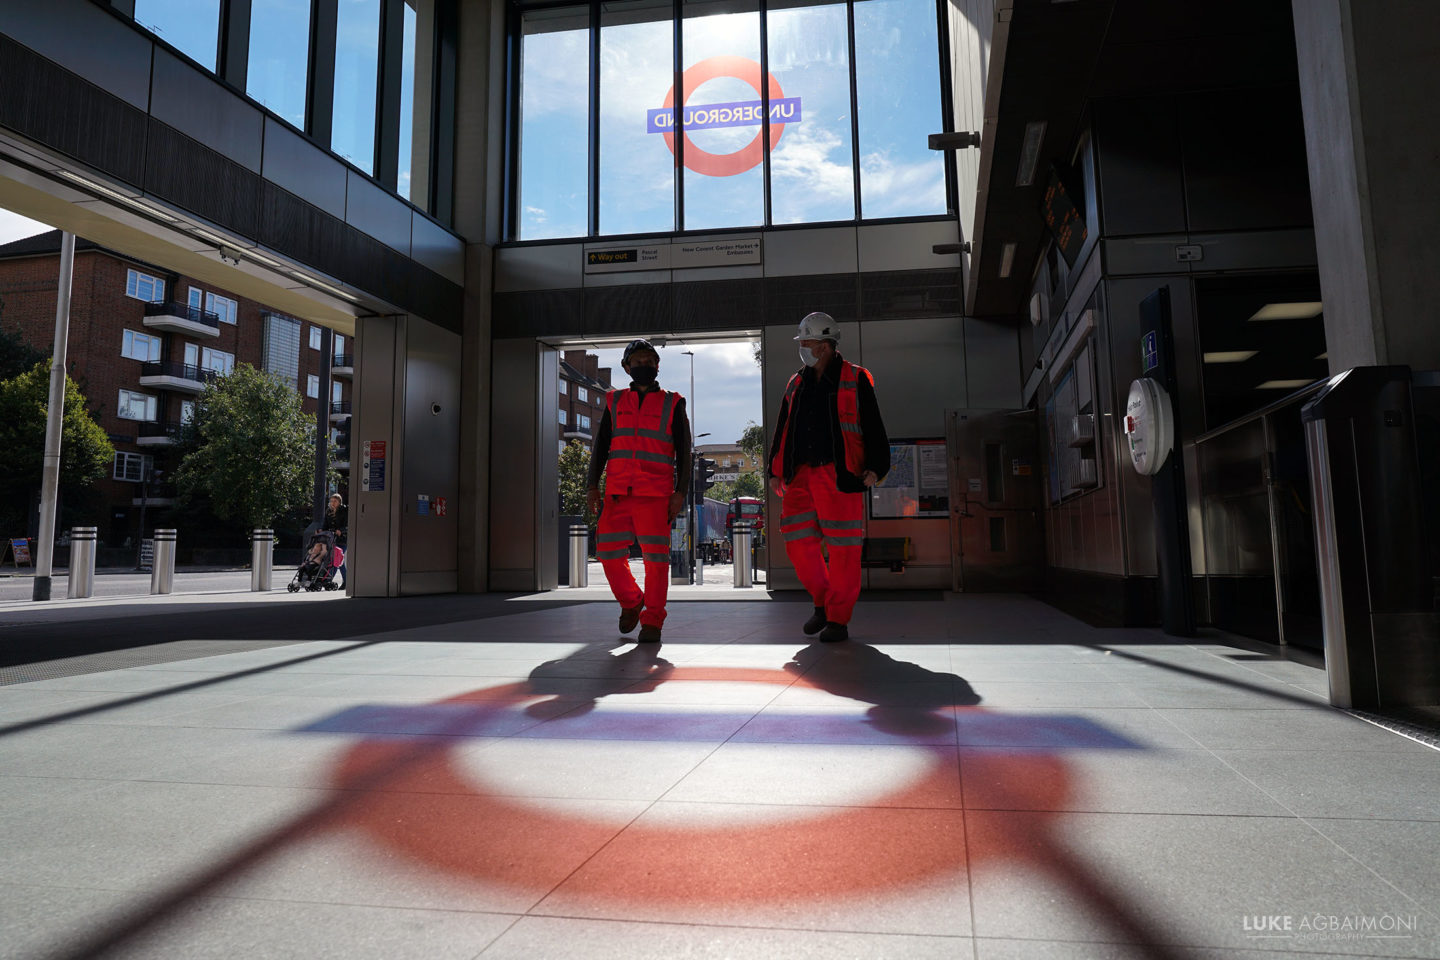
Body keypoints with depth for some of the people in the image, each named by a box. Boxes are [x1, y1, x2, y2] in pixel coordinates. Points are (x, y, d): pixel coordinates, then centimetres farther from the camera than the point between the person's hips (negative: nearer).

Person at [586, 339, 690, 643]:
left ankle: (652, 621, 4)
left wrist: (680, 492, -4)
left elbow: (684, 453, 7)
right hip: (617, 492, 3)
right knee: (609, 550, 0)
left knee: (655, 555, -5)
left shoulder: (672, 404, 10)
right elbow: (600, 446, 14)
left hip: (655, 493, -2)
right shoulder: (615, 402, 16)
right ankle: (631, 602, 23)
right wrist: (592, 486, 3)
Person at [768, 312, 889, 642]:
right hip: (800, 475, 5)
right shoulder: (796, 384, 19)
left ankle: (838, 619, 6)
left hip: (839, 475, -5)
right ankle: (823, 602, 23)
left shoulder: (855, 380, 5)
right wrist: (775, 471, 16)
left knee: (843, 547, -3)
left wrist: (875, 467, -8)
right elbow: (782, 430, 23)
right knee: (797, 541, 2)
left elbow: (874, 428, 2)